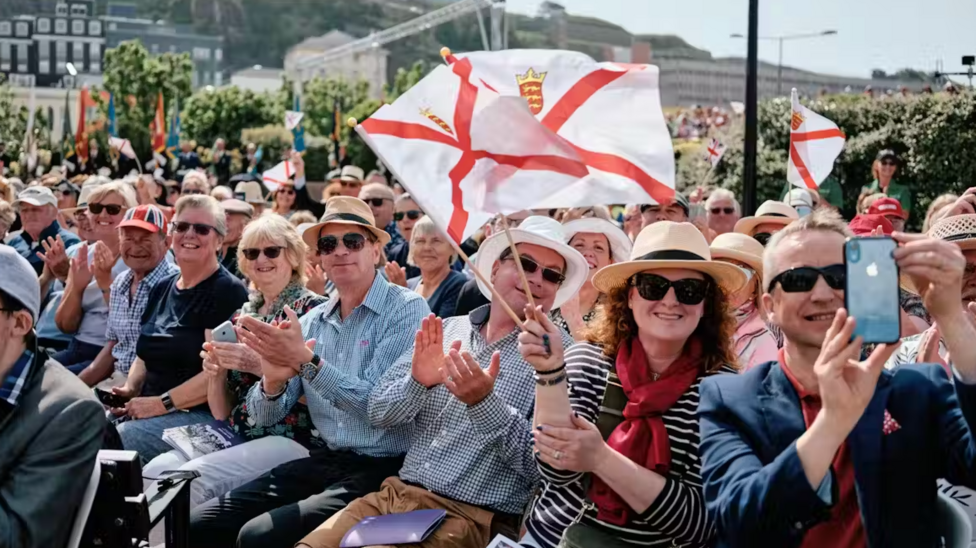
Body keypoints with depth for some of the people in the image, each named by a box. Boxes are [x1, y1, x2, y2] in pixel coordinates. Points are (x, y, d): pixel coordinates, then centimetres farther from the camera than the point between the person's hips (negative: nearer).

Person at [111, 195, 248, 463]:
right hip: (148, 410, 7)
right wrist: (130, 388, 4)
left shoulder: (228, 291, -7)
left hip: (205, 415, -7)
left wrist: (163, 403, -18)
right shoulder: (162, 288, 18)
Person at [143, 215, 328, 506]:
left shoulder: (311, 308, -2)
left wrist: (261, 364, -23)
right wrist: (215, 374, -5)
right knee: (154, 471, -19)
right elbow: (223, 413, 16)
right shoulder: (245, 313, 17)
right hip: (235, 436, 6)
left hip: (291, 438, -6)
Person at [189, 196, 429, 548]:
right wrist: (272, 381, -17)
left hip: (383, 469, -6)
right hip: (325, 461, 6)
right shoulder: (312, 321, 9)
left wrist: (306, 361, -26)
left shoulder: (406, 309, -9)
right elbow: (264, 418, 5)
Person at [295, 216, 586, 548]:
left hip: (473, 516, -4)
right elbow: (379, 414, 7)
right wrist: (416, 382, -14)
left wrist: (484, 403, -25)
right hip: (397, 493, 5)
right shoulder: (445, 330, 9)